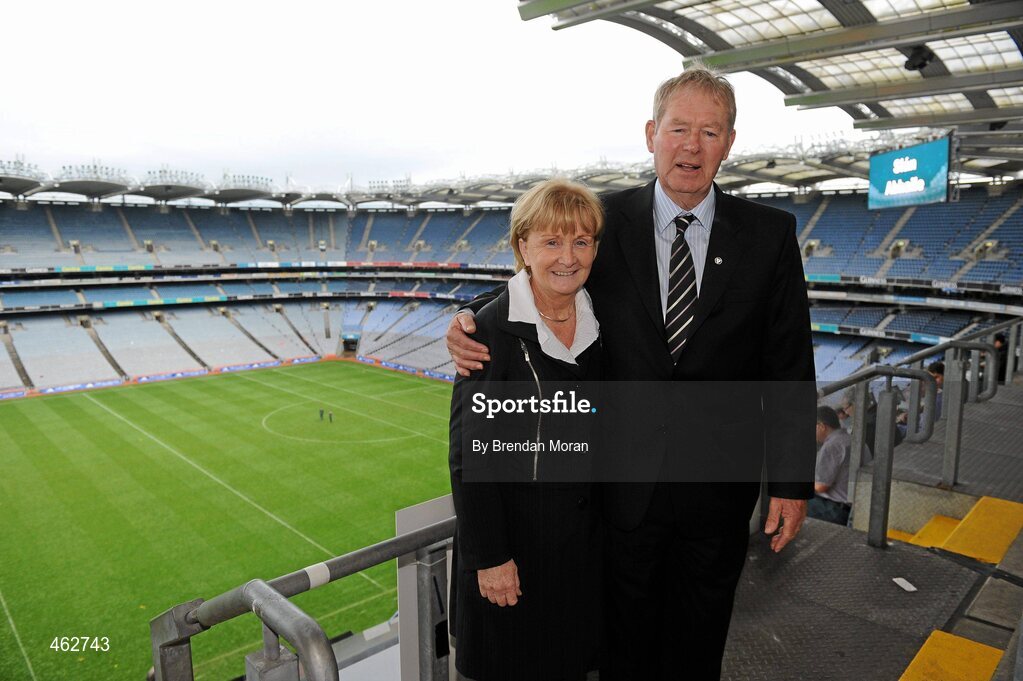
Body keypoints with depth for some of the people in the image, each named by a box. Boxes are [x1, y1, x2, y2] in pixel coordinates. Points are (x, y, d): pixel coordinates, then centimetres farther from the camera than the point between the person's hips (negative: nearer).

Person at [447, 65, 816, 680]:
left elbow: (790, 365, -3)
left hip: (720, 484, 1)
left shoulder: (770, 234, -5)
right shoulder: (605, 221, -6)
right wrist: (473, 320, -18)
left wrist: (792, 480, -5)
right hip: (626, 477, 0)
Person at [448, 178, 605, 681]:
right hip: (513, 533, -5)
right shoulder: (493, 330, -19)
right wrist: (490, 556, -16)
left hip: (585, 533, 6)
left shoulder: (599, 323, 0)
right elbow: (469, 453, -17)